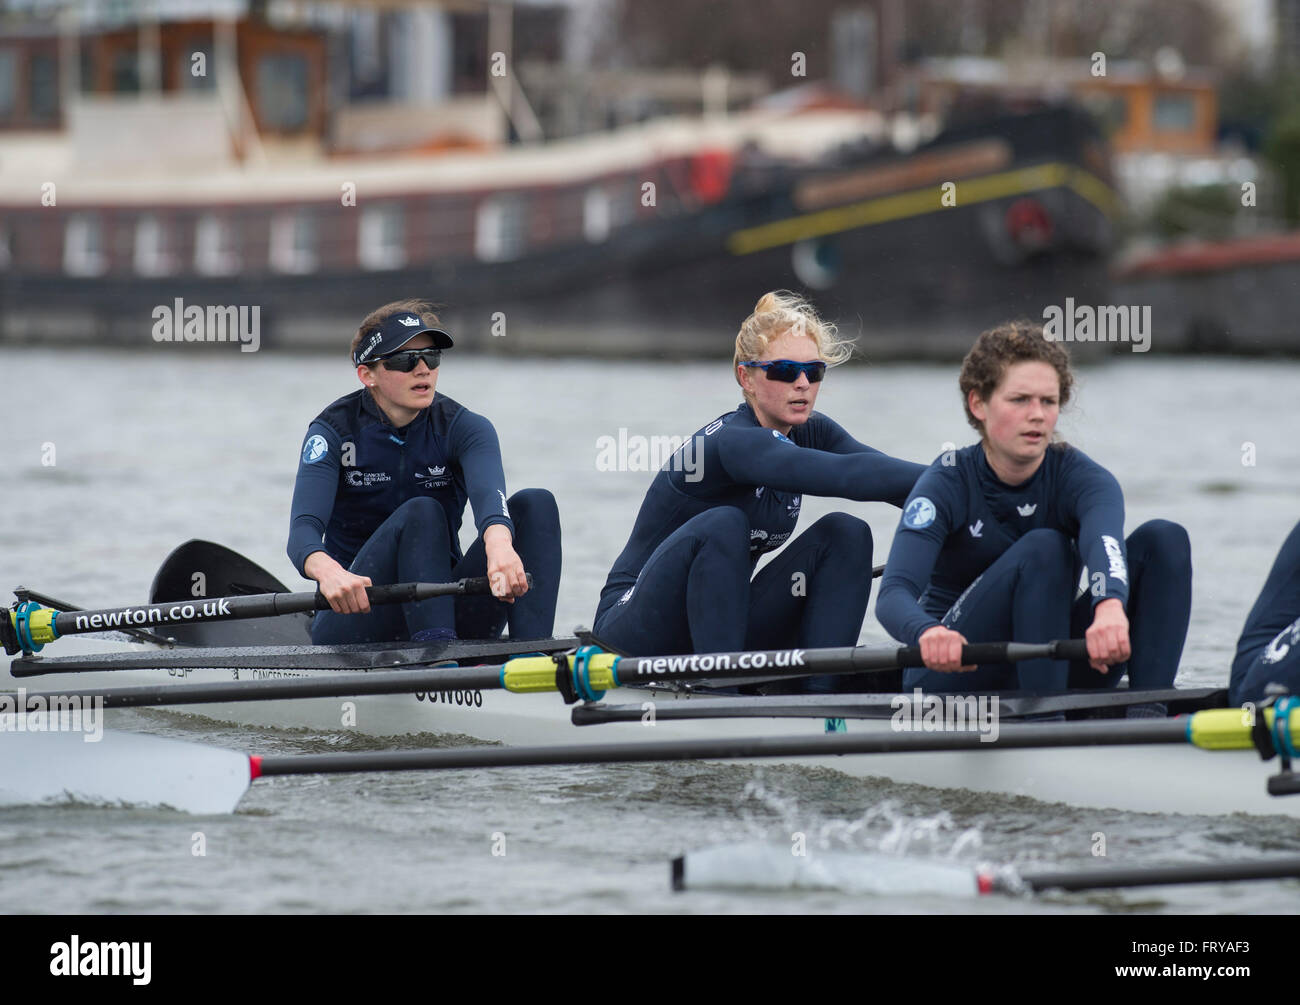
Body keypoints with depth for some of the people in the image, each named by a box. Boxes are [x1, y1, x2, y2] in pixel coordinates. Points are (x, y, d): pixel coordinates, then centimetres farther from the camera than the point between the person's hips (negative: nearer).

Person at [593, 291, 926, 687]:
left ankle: (821, 690, -20)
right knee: (722, 525, -33)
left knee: (845, 533, -10)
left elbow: (882, 469, -15)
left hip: (723, 631, 8)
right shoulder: (733, 442, -24)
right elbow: (847, 476, -39)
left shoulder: (810, 433, 1)